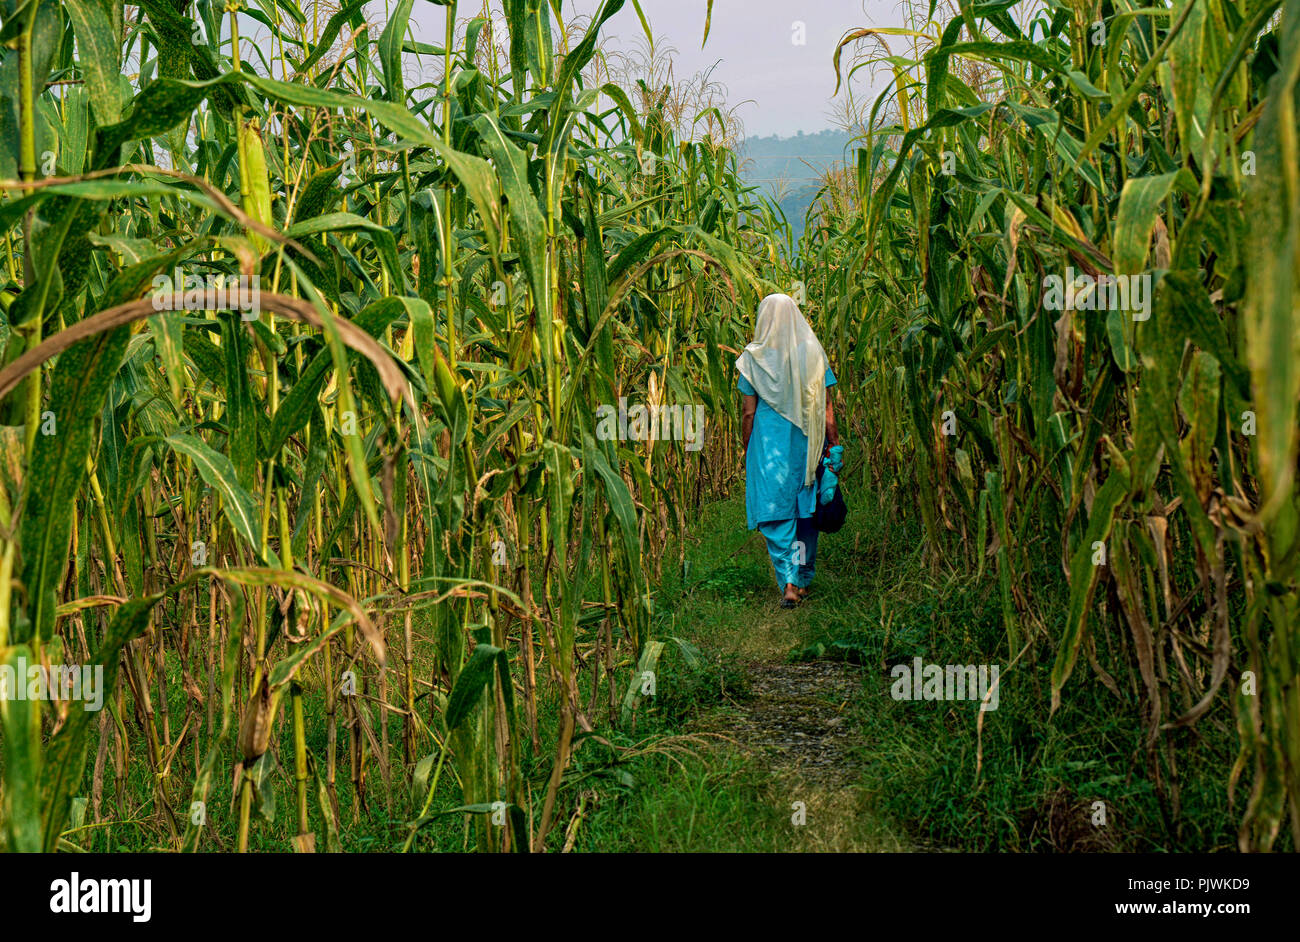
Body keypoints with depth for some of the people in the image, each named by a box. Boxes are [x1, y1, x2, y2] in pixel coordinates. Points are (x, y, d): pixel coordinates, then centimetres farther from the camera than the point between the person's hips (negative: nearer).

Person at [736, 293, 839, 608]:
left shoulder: (754, 358, -4)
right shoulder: (813, 354, 0)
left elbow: (748, 411, -2)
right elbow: (826, 407, 0)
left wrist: (746, 449, 9)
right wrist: (833, 444, 8)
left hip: (770, 442, -2)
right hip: (807, 442, 2)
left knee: (776, 513, 0)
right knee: (806, 508, 13)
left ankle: (789, 582, -14)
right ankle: (804, 579, 23)